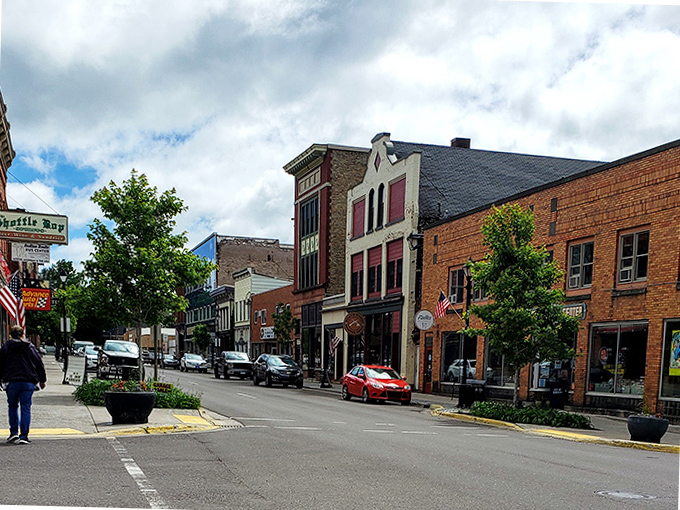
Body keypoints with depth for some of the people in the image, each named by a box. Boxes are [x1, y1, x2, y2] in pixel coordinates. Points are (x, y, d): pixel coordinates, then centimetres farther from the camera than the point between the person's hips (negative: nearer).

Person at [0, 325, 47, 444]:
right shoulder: (30, 347, 7)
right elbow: (39, 364, 9)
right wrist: (42, 380, 18)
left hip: (12, 382, 0)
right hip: (28, 382, 0)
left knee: (13, 406, 17)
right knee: (26, 408, 2)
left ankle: (14, 432, 8)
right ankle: (24, 436, -2)